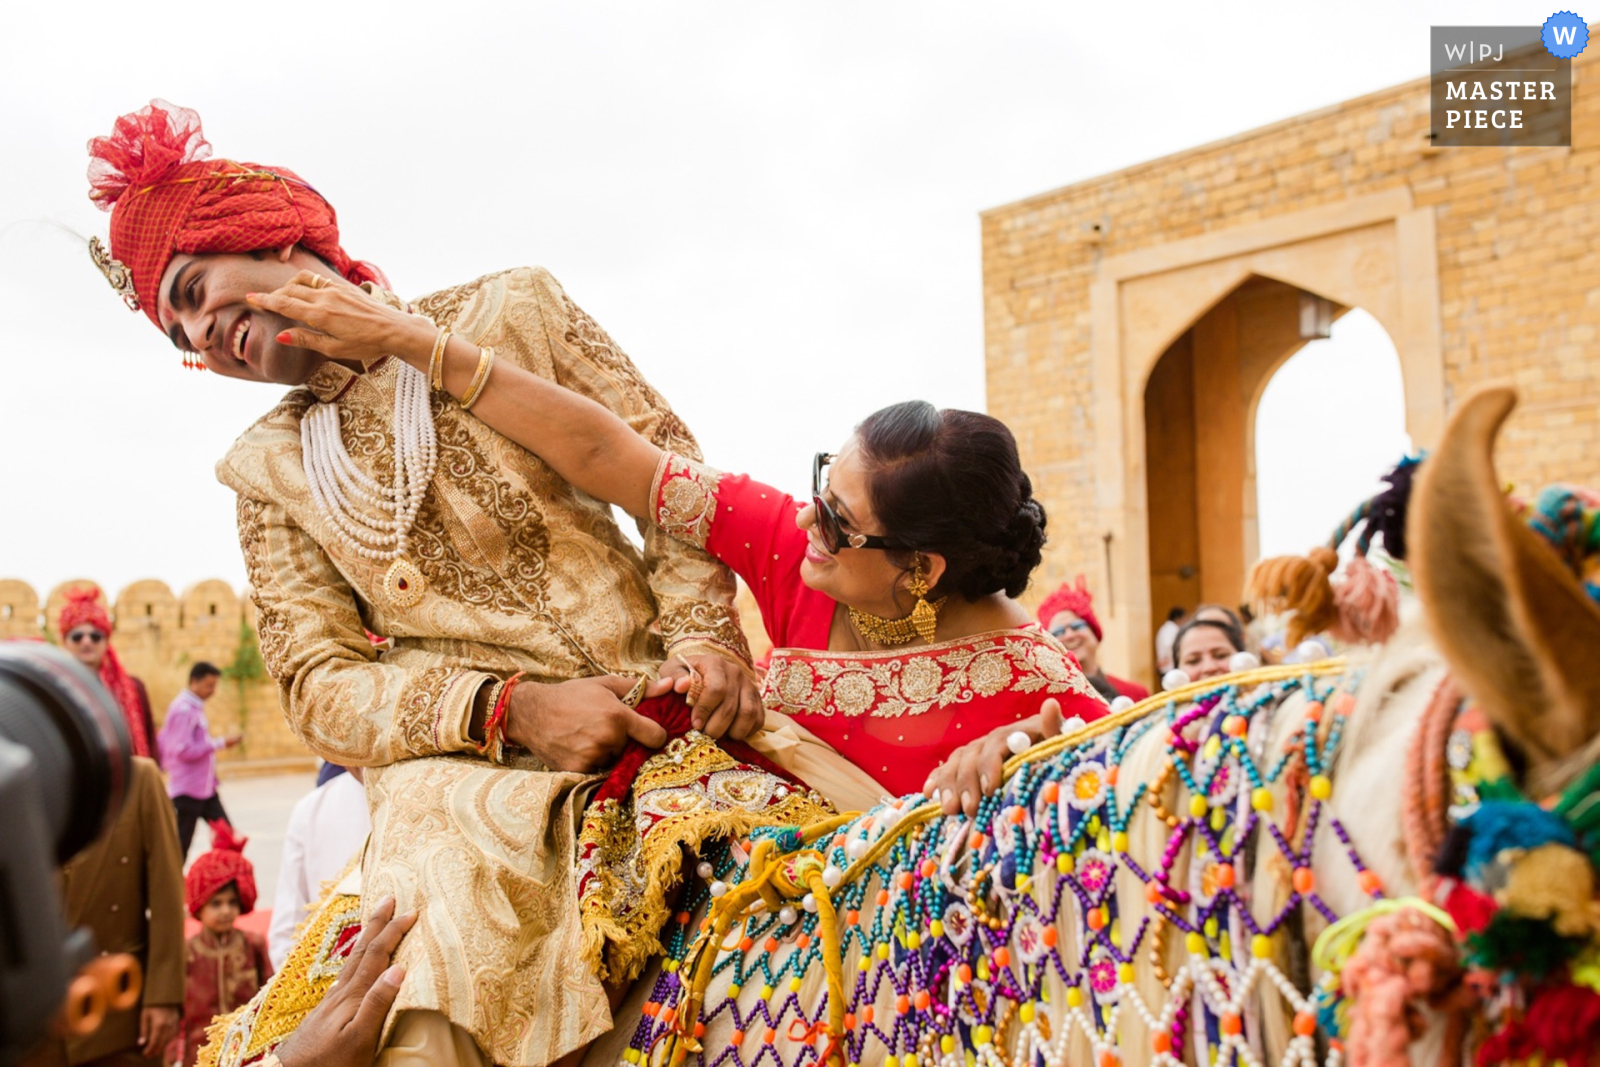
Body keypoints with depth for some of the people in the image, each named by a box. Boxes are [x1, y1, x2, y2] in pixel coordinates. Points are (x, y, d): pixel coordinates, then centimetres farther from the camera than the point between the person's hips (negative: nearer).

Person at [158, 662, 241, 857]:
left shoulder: (196, 708, 12)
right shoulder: (183, 709, -16)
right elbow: (184, 751, -22)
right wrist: (220, 743, -18)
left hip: (206, 787, 9)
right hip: (188, 789, -9)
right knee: (180, 845, -1)